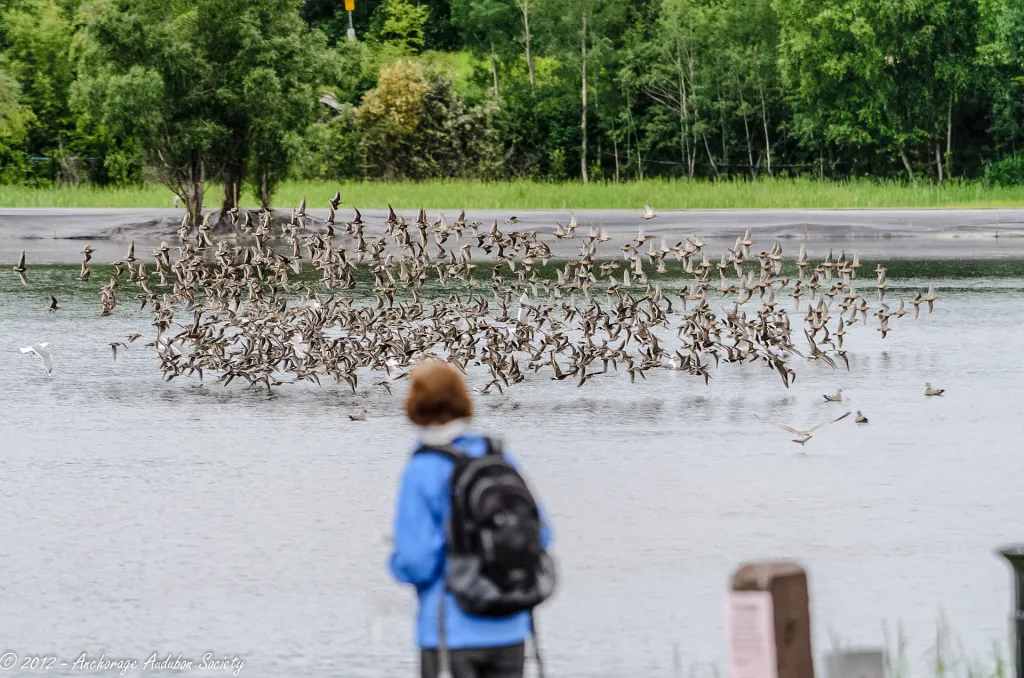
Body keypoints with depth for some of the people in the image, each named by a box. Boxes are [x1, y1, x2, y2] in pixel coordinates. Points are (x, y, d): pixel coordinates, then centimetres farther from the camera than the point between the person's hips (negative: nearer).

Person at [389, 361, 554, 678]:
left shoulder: (422, 472, -12)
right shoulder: (499, 458, 2)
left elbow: (416, 564, -15)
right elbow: (539, 535, 6)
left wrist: (396, 562, 7)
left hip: (454, 631, -5)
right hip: (511, 628, 5)